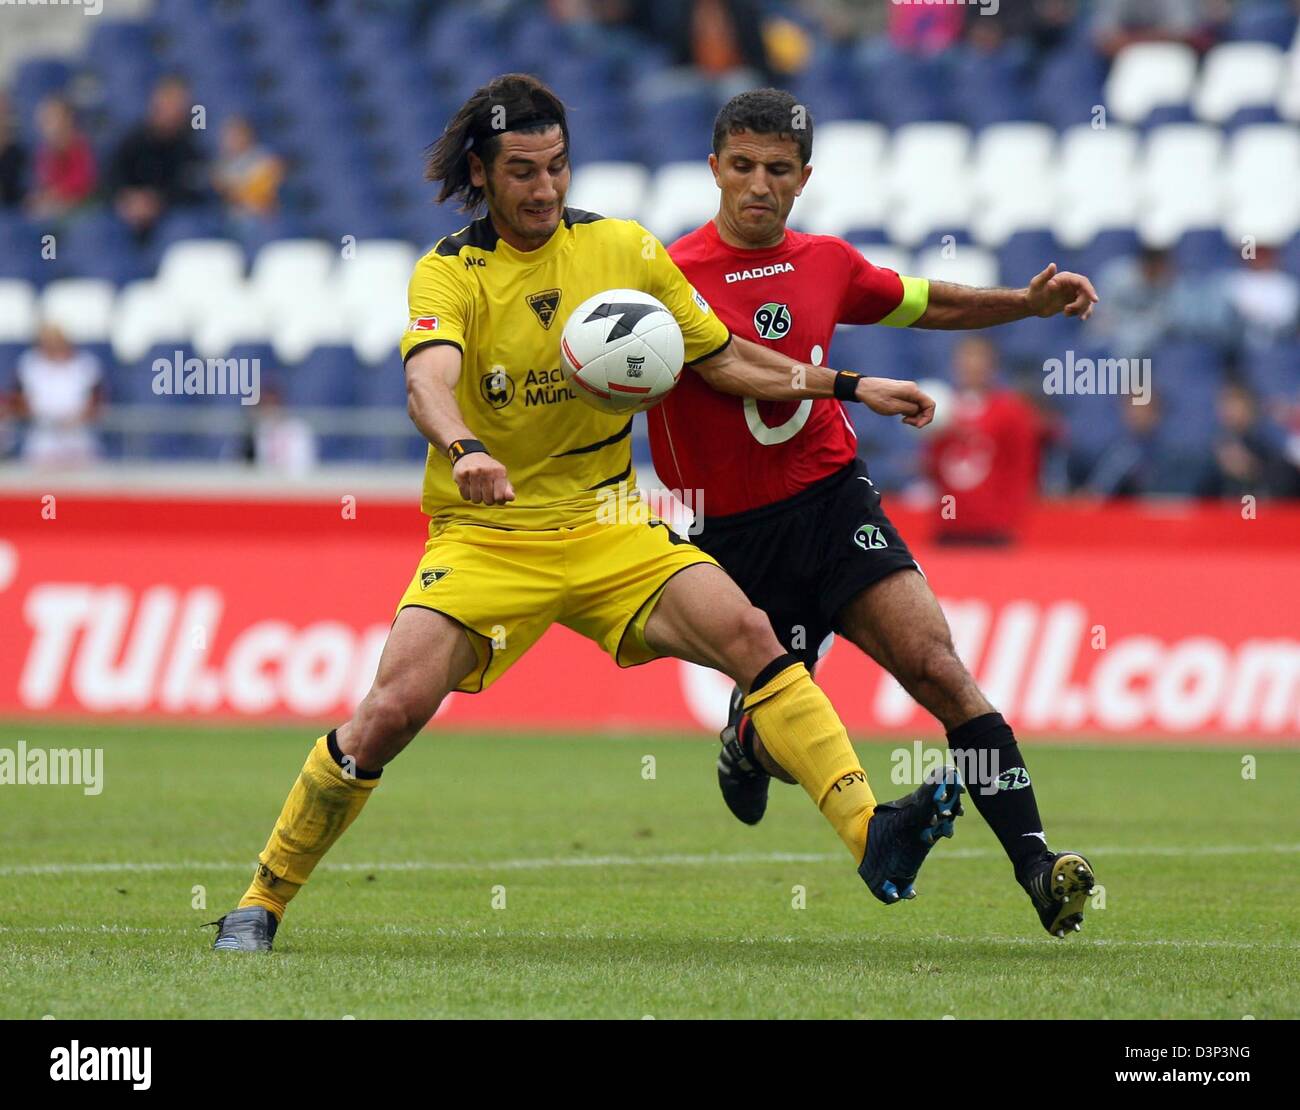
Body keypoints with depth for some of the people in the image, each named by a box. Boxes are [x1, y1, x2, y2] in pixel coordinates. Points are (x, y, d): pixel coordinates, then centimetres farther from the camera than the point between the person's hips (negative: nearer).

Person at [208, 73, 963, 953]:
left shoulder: (624, 249, 3)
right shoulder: (451, 272, -9)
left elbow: (723, 359, 13)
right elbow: (428, 379, -30)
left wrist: (845, 385, 4)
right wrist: (464, 450, -52)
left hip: (606, 527, 3)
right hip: (485, 536, -3)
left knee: (747, 634, -19)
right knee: (392, 709, -18)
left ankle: (872, 835, -25)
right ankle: (261, 905, -2)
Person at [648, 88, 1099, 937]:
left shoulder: (827, 262, 8)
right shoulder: (674, 277, -10)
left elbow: (925, 305, 26)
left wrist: (1032, 301, 13)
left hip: (835, 498, 3)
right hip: (738, 534, -3)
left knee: (936, 666, -17)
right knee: (783, 749, 2)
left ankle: (1035, 863, -19)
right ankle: (744, 732, 41)